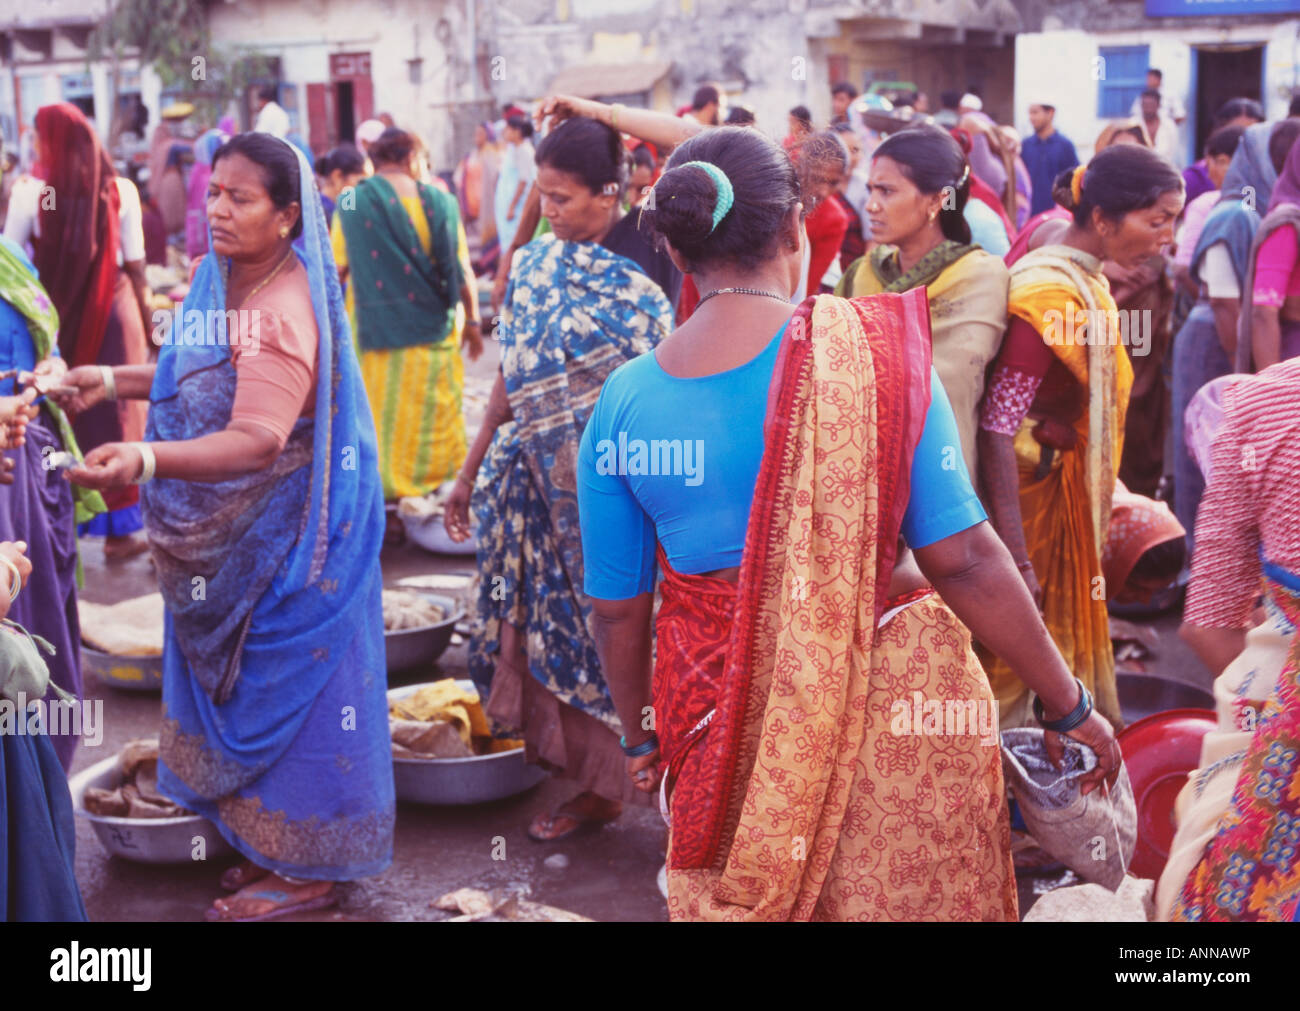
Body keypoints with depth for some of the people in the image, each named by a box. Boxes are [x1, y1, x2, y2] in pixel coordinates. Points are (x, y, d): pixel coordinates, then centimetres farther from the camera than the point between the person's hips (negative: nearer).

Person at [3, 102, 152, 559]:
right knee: (115, 412, 8)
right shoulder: (119, 190, -5)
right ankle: (119, 529, 13)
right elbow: (135, 263, -3)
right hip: (113, 311, 0)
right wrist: (145, 314, 8)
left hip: (51, 315, 0)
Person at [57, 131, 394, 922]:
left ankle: (305, 868, 19)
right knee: (239, 682, 18)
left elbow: (256, 439, -36)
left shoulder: (285, 314, -24)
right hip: (223, 537, 9)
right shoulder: (225, 280, 4)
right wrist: (115, 381, 11)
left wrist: (146, 461, -49)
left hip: (278, 541, -9)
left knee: (282, 685, 3)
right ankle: (269, 845, 34)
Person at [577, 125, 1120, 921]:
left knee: (732, 899, 20)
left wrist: (641, 738, 19)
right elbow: (963, 560, -14)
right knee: (912, 895, 17)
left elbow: (617, 609, 3)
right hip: (890, 698, -2)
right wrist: (1069, 705, -3)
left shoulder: (623, 400, -5)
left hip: (721, 729, 2)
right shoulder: (869, 350, -13)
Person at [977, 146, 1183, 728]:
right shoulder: (1050, 293, -22)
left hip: (1063, 491, 9)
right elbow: (997, 423, -27)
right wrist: (1016, 558, -28)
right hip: (1029, 491, -9)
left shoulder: (1086, 281, 7)